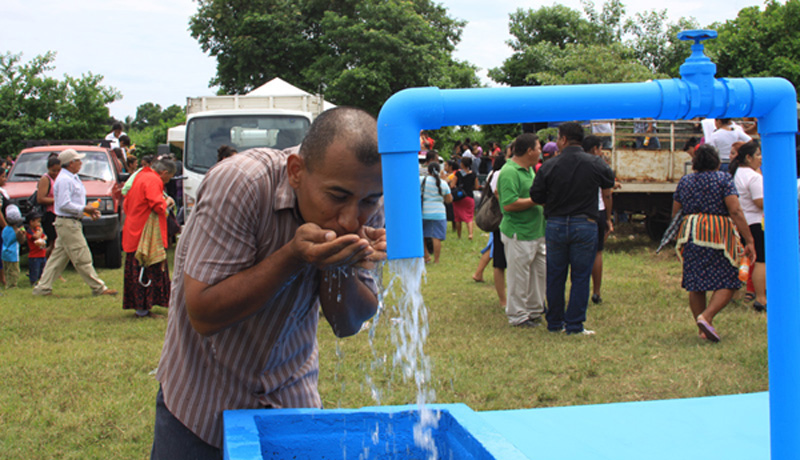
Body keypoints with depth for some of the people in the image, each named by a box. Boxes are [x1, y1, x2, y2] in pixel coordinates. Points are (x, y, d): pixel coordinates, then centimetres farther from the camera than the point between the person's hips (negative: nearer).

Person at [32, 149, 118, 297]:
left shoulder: (73, 178, 17)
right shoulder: (64, 180, -16)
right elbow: (64, 204, -23)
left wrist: (89, 210, 9)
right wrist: (84, 209, -19)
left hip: (71, 223, 11)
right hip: (67, 223, -11)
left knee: (58, 257, 12)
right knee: (82, 258, -5)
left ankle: (42, 288, 15)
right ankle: (99, 288, -1)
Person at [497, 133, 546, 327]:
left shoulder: (530, 170, 14)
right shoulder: (509, 172, -18)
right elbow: (509, 204, -26)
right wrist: (537, 200, -19)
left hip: (536, 231, 10)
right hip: (519, 234, -10)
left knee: (539, 271, 16)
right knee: (519, 276, -1)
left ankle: (535, 310, 29)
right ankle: (517, 316, 10)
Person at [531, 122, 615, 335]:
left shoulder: (548, 166, -6)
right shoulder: (596, 164, -4)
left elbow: (536, 196, -1)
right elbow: (608, 185, 14)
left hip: (555, 225, 1)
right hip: (585, 225, -1)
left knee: (555, 276, 12)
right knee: (580, 276, 6)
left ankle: (554, 322, 20)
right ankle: (574, 325, 6)